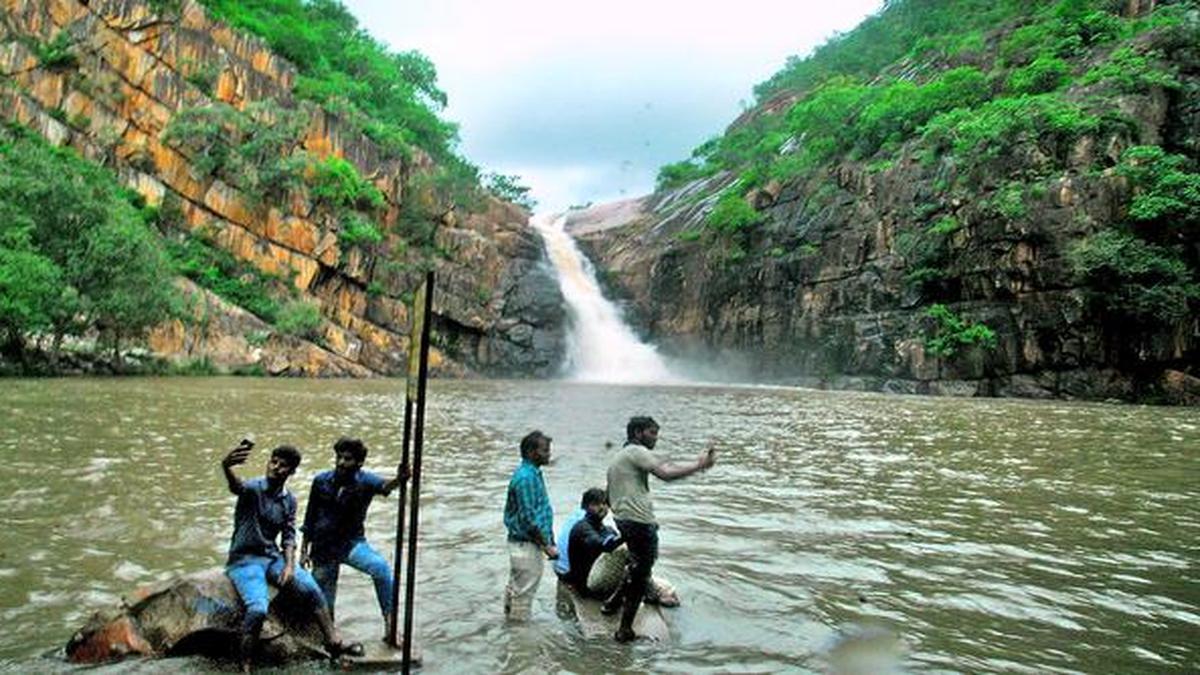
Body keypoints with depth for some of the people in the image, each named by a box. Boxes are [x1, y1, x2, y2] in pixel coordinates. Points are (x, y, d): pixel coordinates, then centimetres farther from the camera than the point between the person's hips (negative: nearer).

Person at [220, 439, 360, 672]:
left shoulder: (289, 500, 6)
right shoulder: (254, 488, -12)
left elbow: (288, 536, 7)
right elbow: (236, 486, -38)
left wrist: (289, 565, -11)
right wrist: (226, 467, -63)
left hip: (273, 557, 5)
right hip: (244, 559, -5)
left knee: (311, 588, -14)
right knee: (258, 608, -28)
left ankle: (333, 642, -3)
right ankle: (245, 665, -8)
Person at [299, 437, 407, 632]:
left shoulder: (364, 480, -14)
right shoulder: (321, 481, -7)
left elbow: (383, 485, -38)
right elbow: (310, 517, 4)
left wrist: (397, 480, -61)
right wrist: (303, 550, 5)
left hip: (352, 543, -2)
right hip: (323, 548, 2)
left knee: (381, 567, -29)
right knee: (324, 603, 9)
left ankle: (390, 623, -23)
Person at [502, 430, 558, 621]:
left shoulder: (533, 473, 10)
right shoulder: (525, 477, -21)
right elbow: (528, 519, -23)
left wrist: (549, 541, 15)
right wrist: (547, 545, -17)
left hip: (522, 542, 10)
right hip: (525, 543, -10)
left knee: (516, 585, 19)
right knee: (524, 589, 0)